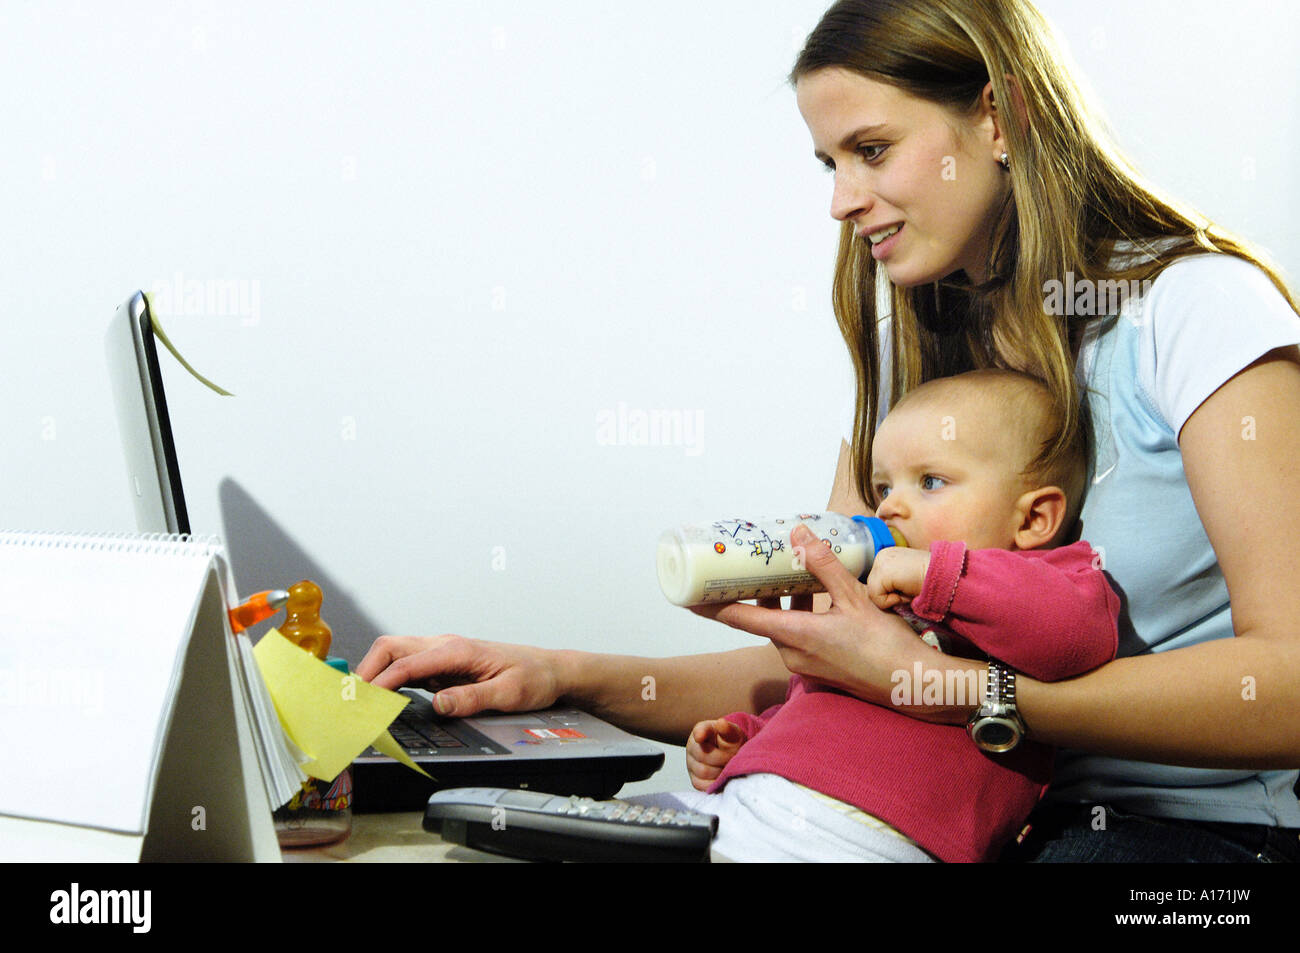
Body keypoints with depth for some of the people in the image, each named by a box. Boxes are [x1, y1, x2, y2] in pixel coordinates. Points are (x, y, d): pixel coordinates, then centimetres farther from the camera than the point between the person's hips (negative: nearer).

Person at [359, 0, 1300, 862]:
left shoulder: (1197, 305, -10)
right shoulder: (911, 352, 11)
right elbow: (827, 667, 8)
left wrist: (930, 681, -27)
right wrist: (568, 677, -5)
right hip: (1001, 813, 6)